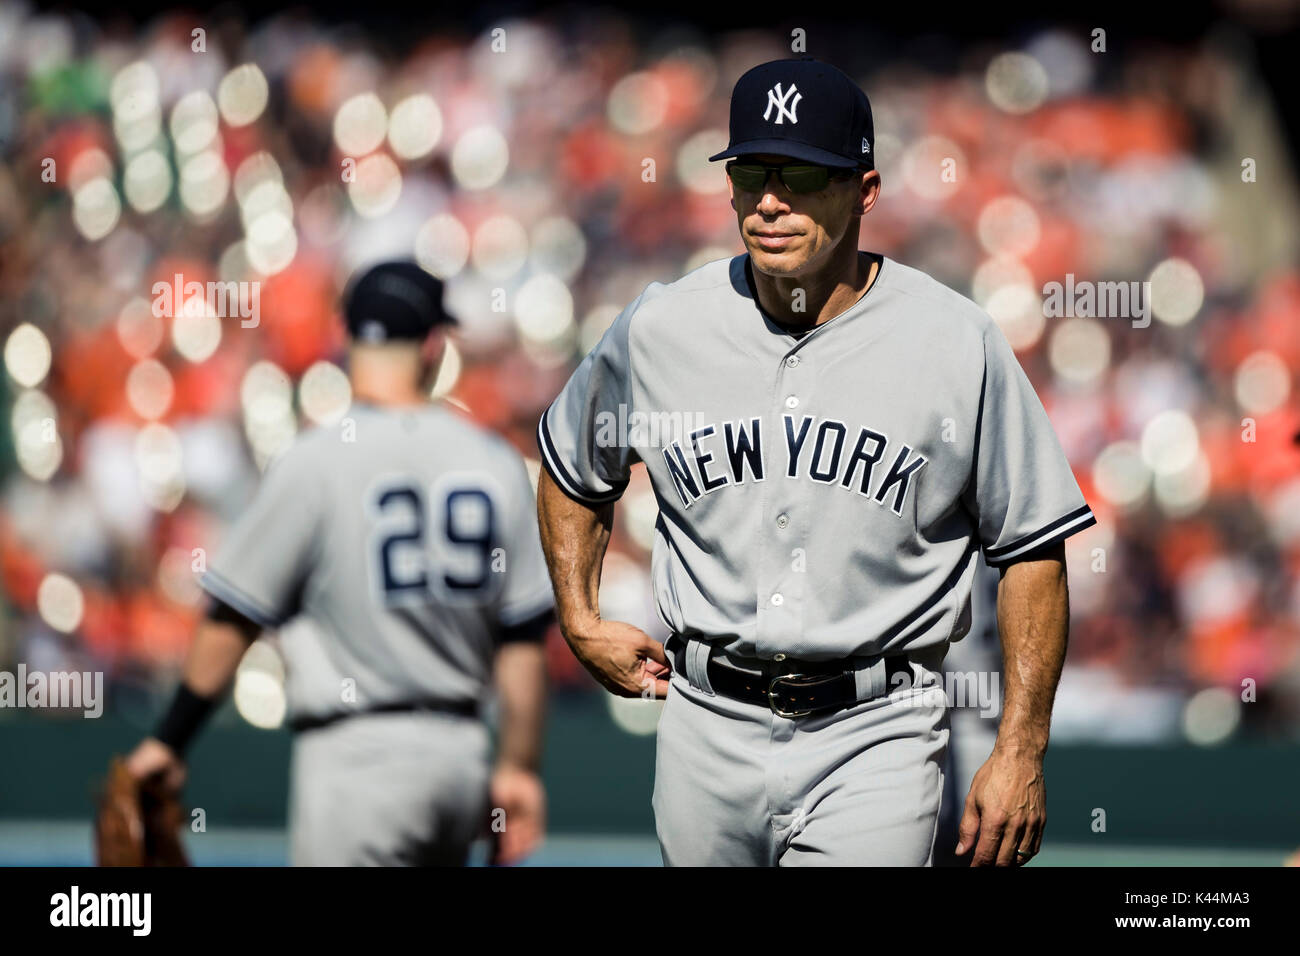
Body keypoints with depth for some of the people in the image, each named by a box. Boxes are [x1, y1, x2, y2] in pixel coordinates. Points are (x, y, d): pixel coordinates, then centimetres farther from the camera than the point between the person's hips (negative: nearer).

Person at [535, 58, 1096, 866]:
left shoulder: (958, 343, -5)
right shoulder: (660, 329, 1)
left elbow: (1033, 547, -1)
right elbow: (574, 470, 22)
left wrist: (1020, 752, -6)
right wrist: (580, 622, 12)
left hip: (876, 739, -3)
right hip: (708, 730, 3)